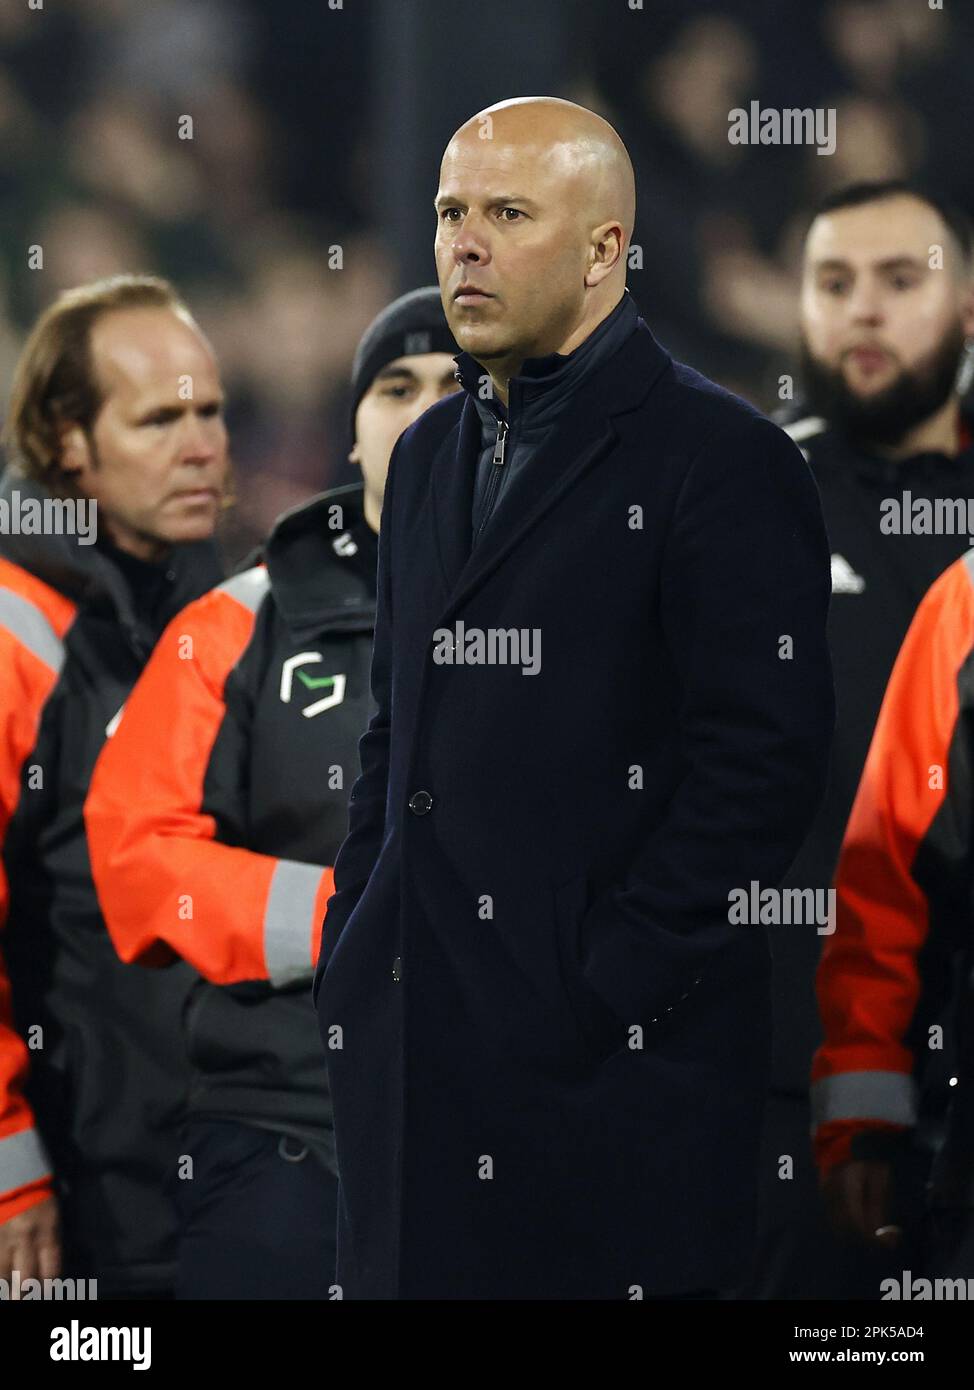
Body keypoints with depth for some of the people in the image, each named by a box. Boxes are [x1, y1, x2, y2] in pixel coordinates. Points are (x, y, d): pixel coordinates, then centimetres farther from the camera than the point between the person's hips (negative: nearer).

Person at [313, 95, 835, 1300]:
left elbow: (762, 763, -13)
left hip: (615, 1059, -7)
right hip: (412, 1046, 7)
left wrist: (603, 987, -15)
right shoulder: (431, 454, 18)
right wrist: (352, 949, 12)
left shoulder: (721, 464, -7)